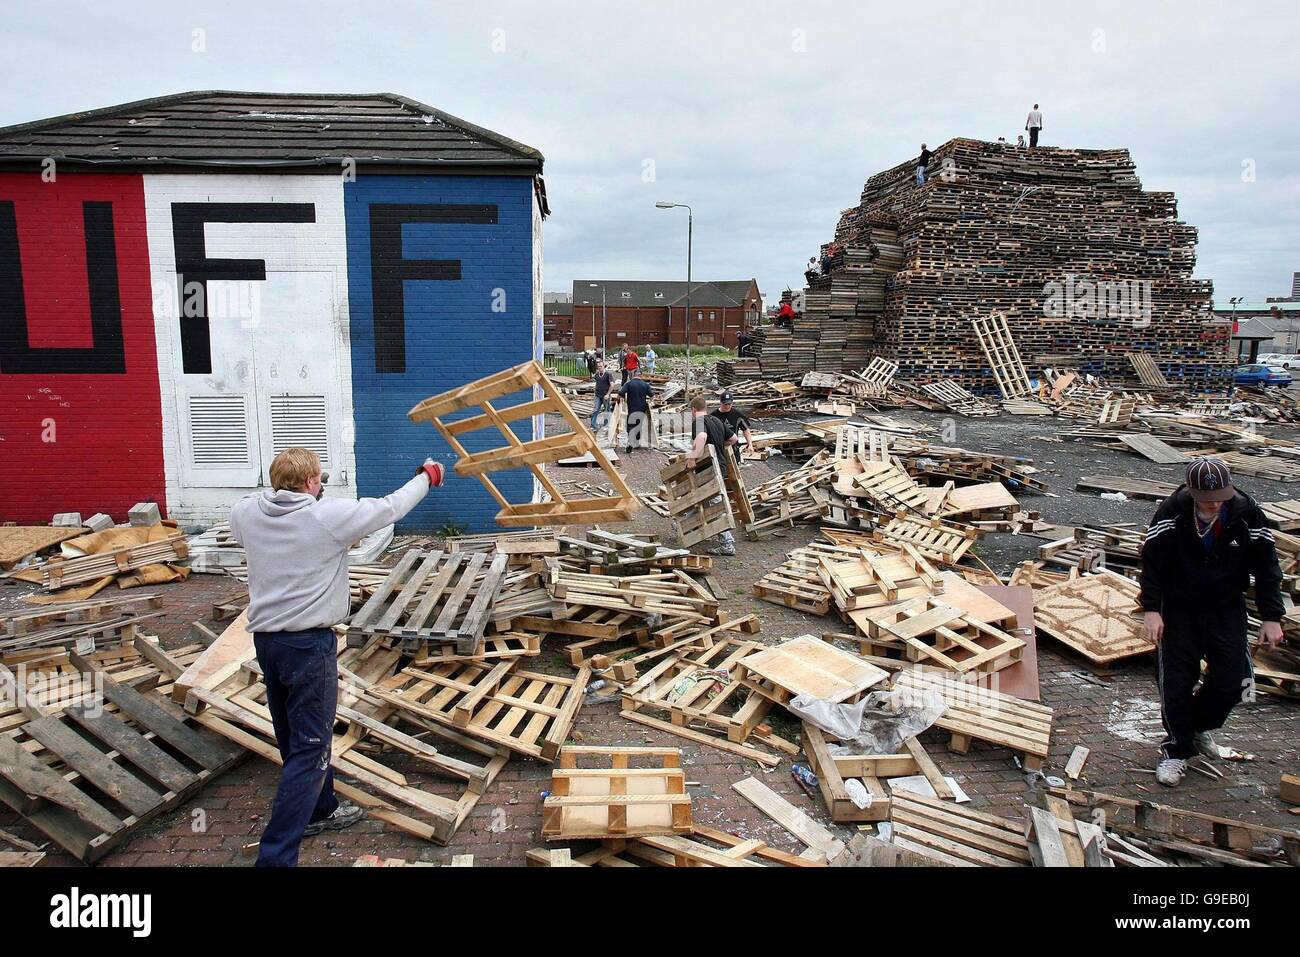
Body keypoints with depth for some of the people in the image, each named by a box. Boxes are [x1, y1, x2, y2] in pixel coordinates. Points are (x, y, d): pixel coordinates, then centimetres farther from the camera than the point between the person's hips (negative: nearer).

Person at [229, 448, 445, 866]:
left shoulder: (247, 513, 1)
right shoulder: (330, 516, -14)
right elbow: (390, 508, -1)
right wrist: (426, 478, 15)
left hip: (265, 639, 8)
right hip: (310, 643, -8)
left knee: (294, 737, 22)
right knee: (309, 750, -1)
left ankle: (320, 808, 43)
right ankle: (275, 856, -2)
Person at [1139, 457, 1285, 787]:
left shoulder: (1247, 513, -14)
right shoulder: (1172, 512, -19)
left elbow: (1266, 567, -4)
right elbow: (1152, 562, -12)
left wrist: (1271, 617, -5)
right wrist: (1151, 609, -18)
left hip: (1228, 610, 2)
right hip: (1179, 609, -2)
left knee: (1233, 679, -1)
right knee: (1176, 680, -3)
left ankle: (1200, 726, 29)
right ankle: (1177, 750, 15)